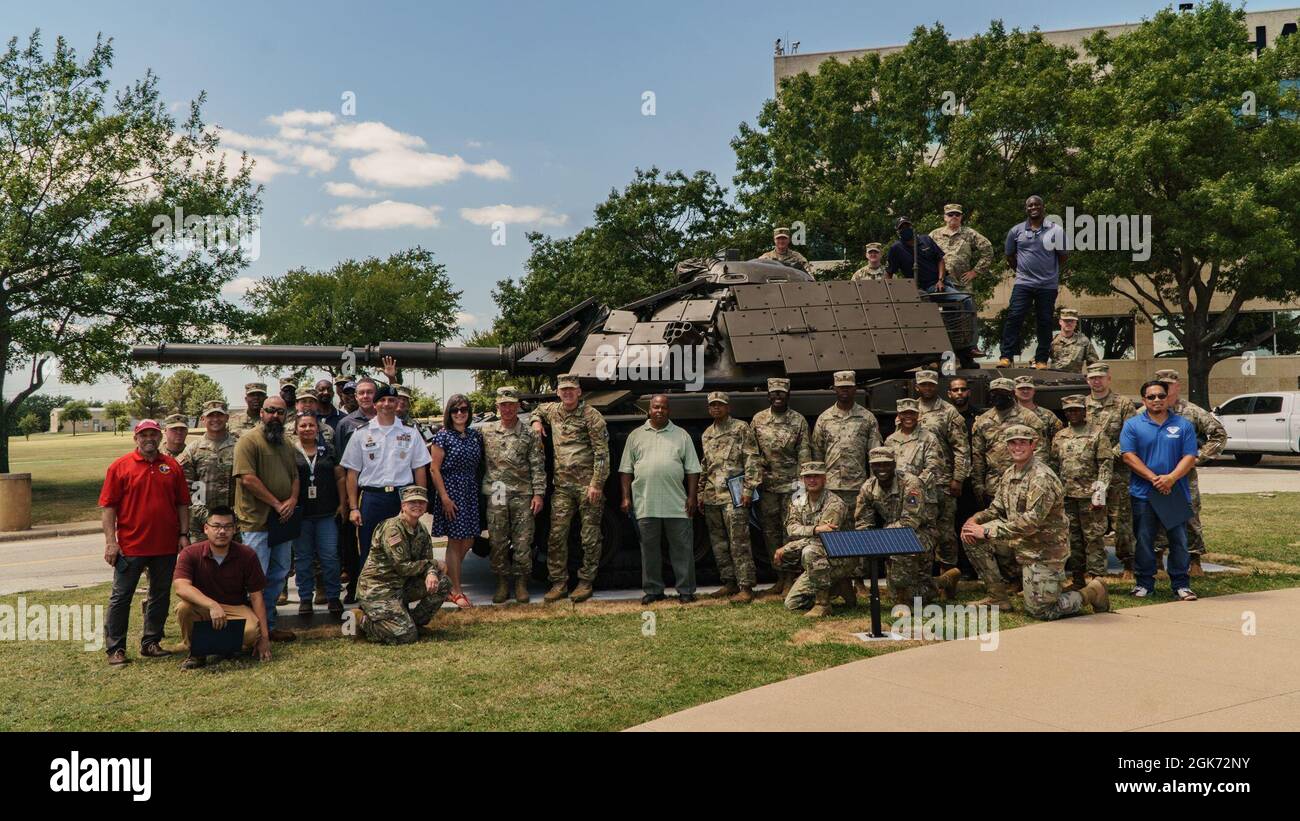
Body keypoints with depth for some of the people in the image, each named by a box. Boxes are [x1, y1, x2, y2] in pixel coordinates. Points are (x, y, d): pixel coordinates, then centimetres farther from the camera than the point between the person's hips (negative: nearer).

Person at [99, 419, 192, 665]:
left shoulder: (172, 466, 7)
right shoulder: (120, 466, -1)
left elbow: (182, 504, 11)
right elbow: (108, 506, -3)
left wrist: (184, 534, 3)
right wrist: (110, 541, -9)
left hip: (166, 546, 3)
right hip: (130, 545, -3)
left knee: (160, 596, 11)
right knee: (121, 597, 2)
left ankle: (151, 642, 24)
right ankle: (115, 648, 10)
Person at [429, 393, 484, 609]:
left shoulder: (475, 436, 10)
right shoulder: (443, 436, -6)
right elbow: (434, 469, -9)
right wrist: (444, 498, -15)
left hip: (471, 492, 6)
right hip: (451, 492, -6)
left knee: (468, 541, 8)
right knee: (455, 541, -1)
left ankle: (448, 577, 27)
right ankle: (456, 591, 6)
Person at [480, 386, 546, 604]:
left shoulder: (530, 434, 3)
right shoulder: (487, 431, 7)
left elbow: (538, 466, 1)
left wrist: (538, 493, -4)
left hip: (523, 494, -1)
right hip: (495, 495, 1)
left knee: (523, 542, 0)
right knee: (498, 541, 3)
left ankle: (521, 584, 10)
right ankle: (502, 583, 14)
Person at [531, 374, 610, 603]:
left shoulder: (591, 416, -7)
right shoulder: (553, 410, 11)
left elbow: (602, 453, -10)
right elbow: (538, 410, 37)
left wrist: (596, 484, -15)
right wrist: (536, 422, 14)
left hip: (588, 485, -5)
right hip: (562, 485, 5)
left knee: (590, 536, 1)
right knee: (557, 535, 2)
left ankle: (586, 582, 11)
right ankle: (558, 583, 9)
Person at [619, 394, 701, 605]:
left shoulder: (682, 436, 9)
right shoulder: (636, 436, 11)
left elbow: (692, 469, 8)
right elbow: (626, 470, 10)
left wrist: (692, 496, -1)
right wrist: (626, 497, 3)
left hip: (677, 505, -1)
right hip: (645, 505, 1)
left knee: (682, 548, 1)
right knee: (649, 549, 6)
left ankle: (686, 590, 8)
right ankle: (653, 590, 15)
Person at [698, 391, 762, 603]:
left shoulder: (741, 428, -2)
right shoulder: (706, 435, 18)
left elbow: (753, 460, -7)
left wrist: (748, 489, -14)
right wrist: (701, 494, 19)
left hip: (734, 496, -7)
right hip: (712, 497, 7)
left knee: (739, 543, -9)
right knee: (719, 544, 11)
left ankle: (746, 588, -7)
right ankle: (729, 583, 20)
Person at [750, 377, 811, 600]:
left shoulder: (798, 421, 0)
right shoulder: (758, 420, 6)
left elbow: (804, 454, -3)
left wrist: (803, 482, -11)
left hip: (791, 483, -3)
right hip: (767, 485, 3)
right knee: (770, 532, 8)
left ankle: (790, 580, 2)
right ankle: (780, 579, 17)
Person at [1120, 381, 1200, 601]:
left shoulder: (1183, 425, 7)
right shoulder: (1132, 425, 3)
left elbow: (1190, 457, 0)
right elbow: (1129, 456, -6)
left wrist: (1171, 478, -16)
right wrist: (1154, 478, -15)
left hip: (1177, 493, 1)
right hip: (1143, 494, -1)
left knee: (1179, 540, 5)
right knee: (1144, 541, 5)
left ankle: (1181, 584, 15)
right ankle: (1144, 582, 16)